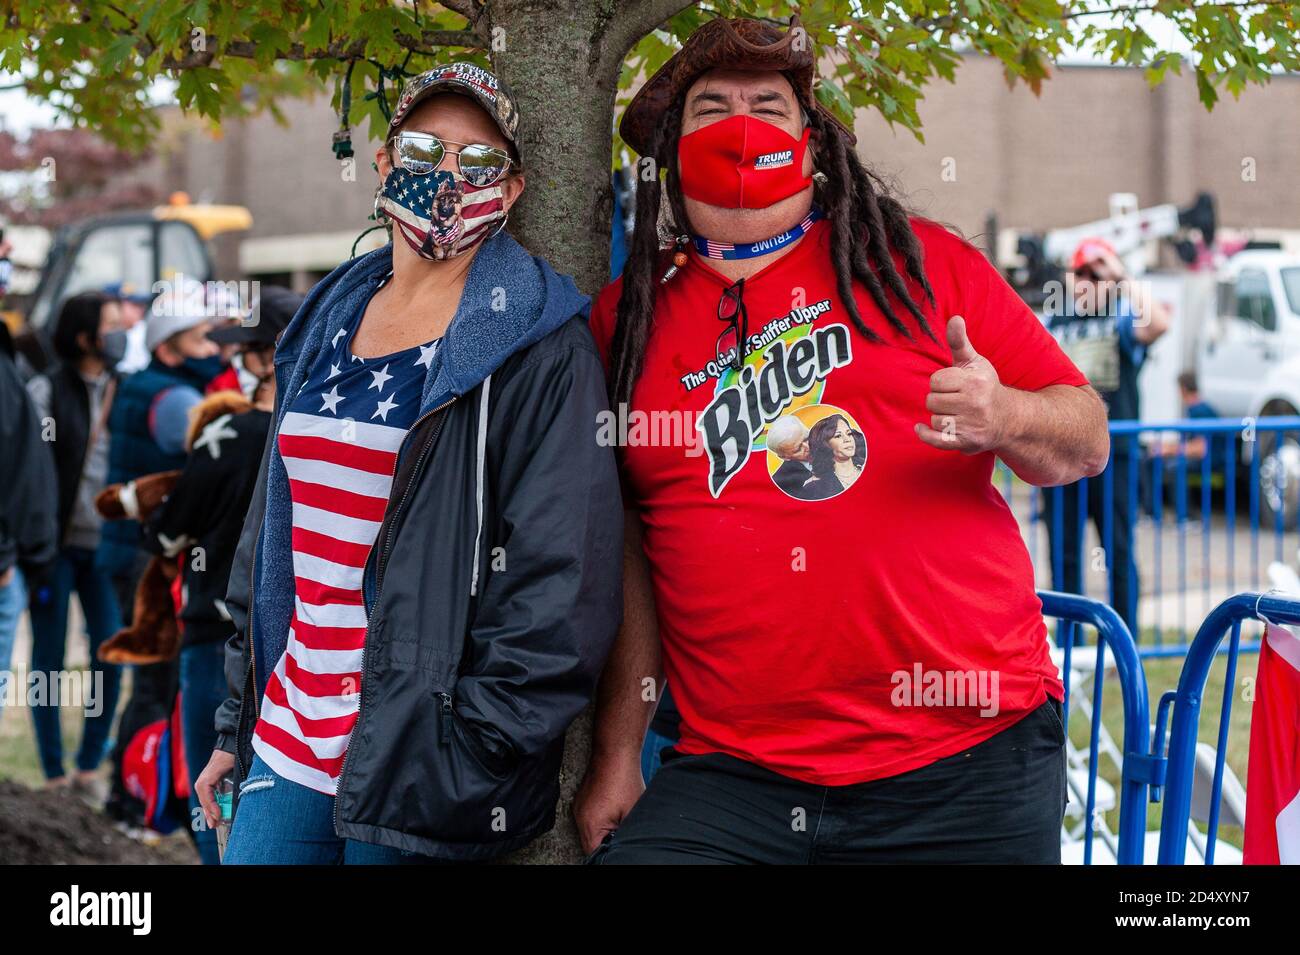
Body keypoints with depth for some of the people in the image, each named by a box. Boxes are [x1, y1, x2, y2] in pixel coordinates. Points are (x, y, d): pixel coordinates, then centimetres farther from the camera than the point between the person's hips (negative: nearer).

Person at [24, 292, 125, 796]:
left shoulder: (121, 389, 9)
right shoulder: (46, 390, -4)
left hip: (103, 544, 4)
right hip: (57, 543, -4)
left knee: (110, 655, 0)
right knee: (49, 659, 3)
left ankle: (89, 766, 13)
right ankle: (54, 774, 12)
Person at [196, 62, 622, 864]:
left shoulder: (539, 344, -8)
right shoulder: (330, 322, 12)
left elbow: (564, 577, -14)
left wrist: (473, 757, -16)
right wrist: (237, 722, 16)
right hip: (286, 744, 6)